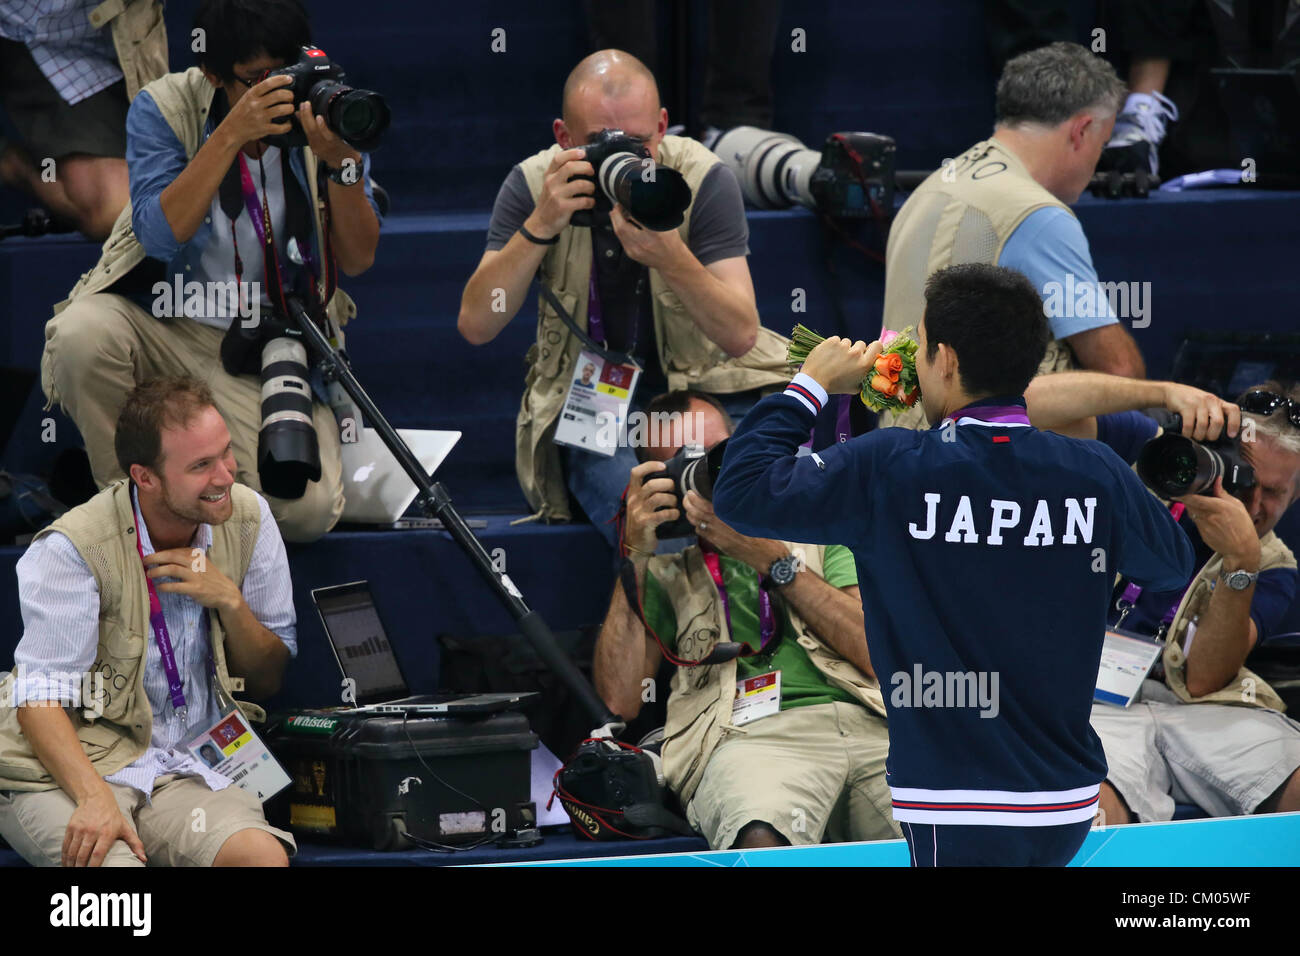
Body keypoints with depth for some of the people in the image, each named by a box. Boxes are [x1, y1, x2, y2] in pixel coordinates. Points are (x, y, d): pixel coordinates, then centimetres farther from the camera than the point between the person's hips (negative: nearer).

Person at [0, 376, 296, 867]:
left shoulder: (248, 519, 3)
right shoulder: (73, 549, -13)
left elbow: (269, 679, 12)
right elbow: (40, 699, -17)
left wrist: (230, 600, -9)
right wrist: (95, 799, -33)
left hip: (187, 770, 4)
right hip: (66, 771, -4)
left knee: (263, 854, -30)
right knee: (111, 861, -37)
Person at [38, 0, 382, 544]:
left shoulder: (318, 112, -3)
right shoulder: (163, 108, -7)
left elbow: (357, 259, -5)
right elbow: (160, 234, -22)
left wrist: (342, 162, -23)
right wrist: (232, 135, -30)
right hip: (156, 321, -1)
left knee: (308, 512, -22)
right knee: (81, 334, -36)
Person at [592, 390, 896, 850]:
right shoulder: (661, 566, 23)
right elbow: (620, 702, 7)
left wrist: (773, 559, 3)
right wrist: (635, 558, 7)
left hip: (867, 722, 2)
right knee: (761, 841, -42)